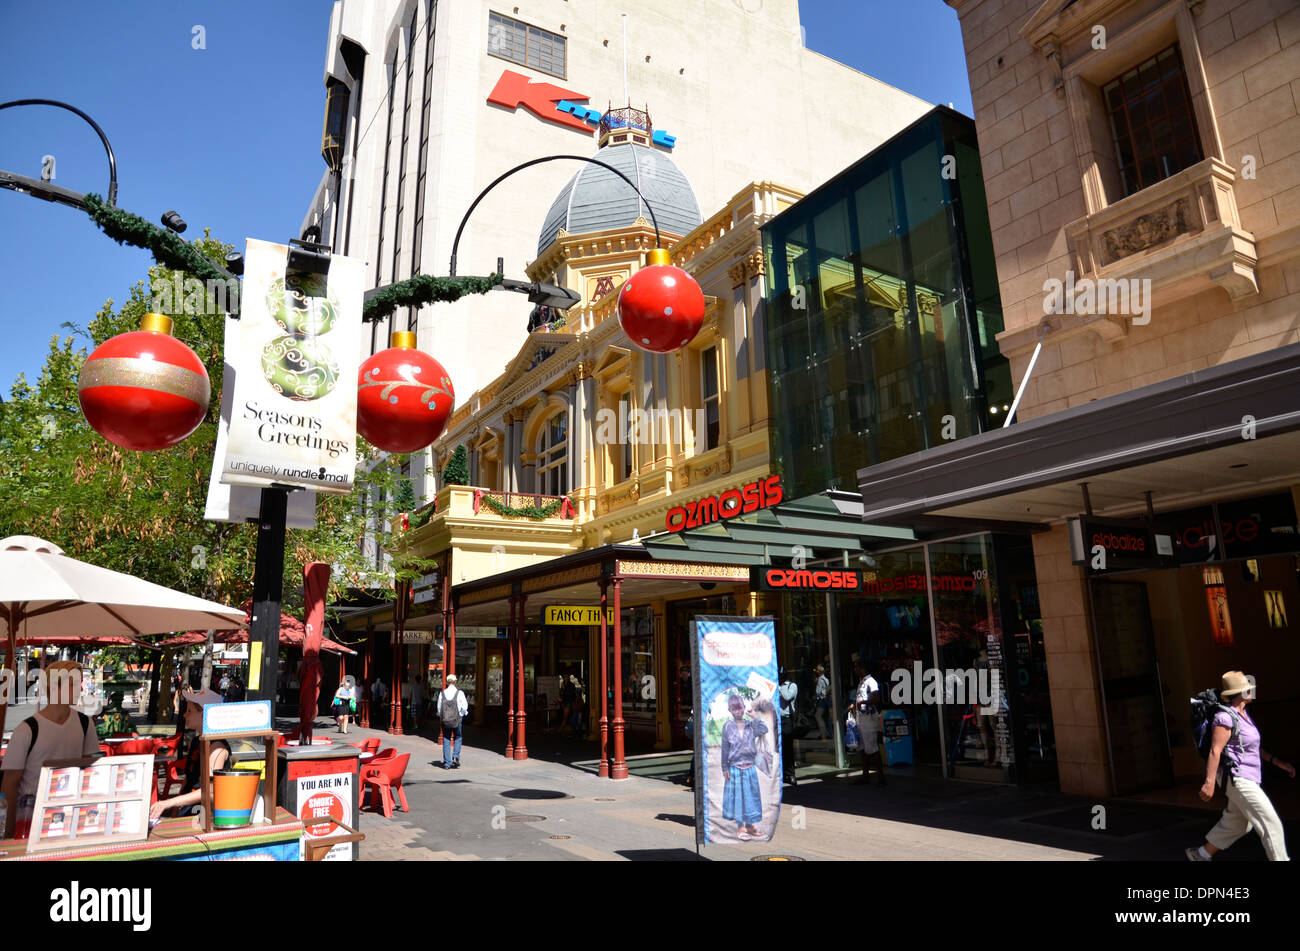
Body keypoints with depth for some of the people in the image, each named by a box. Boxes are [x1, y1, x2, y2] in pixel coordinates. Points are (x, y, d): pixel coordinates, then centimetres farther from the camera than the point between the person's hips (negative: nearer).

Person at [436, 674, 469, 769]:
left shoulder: (442, 694, -1)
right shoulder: (460, 693, -9)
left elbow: (439, 708, 3)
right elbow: (464, 706, -9)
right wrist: (462, 714, 10)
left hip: (445, 720, 2)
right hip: (458, 719, -2)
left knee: (446, 740, 9)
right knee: (458, 738, 16)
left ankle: (447, 763, 9)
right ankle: (455, 756, 0)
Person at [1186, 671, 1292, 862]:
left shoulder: (1242, 714, 10)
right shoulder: (1226, 717, -20)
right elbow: (1215, 751, -22)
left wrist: (1278, 762, 14)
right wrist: (1209, 783, -23)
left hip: (1248, 779, 10)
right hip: (1238, 779, -10)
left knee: (1236, 824, 17)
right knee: (1271, 825, -4)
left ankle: (1200, 854, 28)